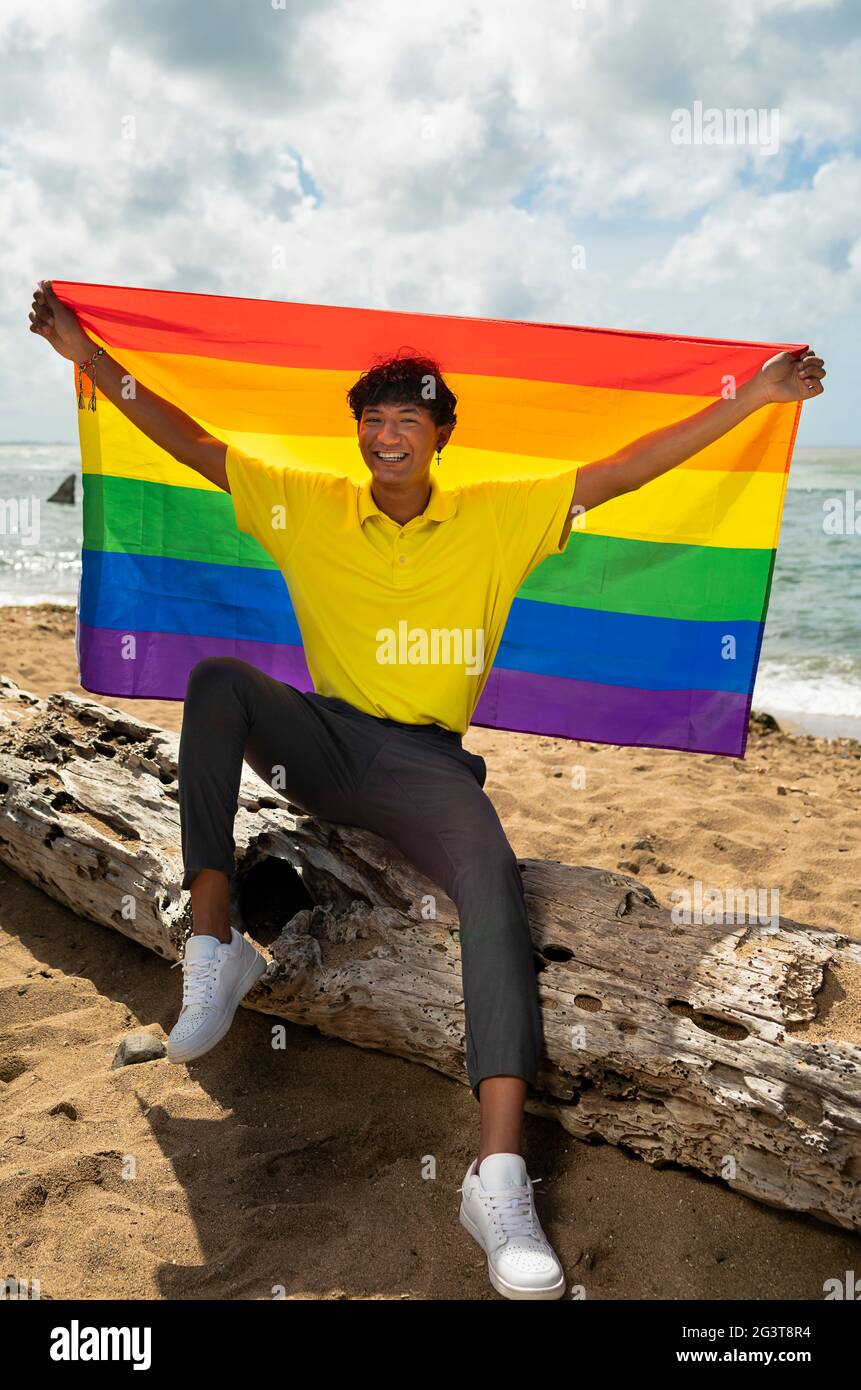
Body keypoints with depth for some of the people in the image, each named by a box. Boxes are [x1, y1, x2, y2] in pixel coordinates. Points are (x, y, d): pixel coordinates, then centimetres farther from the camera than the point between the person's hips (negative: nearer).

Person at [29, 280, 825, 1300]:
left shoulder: (499, 517, 5)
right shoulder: (307, 506, 7)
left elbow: (623, 471, 2)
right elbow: (190, 443, 8)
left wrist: (755, 396, 0)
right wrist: (86, 353, 5)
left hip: (423, 763, -2)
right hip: (319, 743, 2)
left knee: (493, 873, -32)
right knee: (217, 679, -26)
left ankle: (500, 1172, -35)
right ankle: (214, 941, -26)